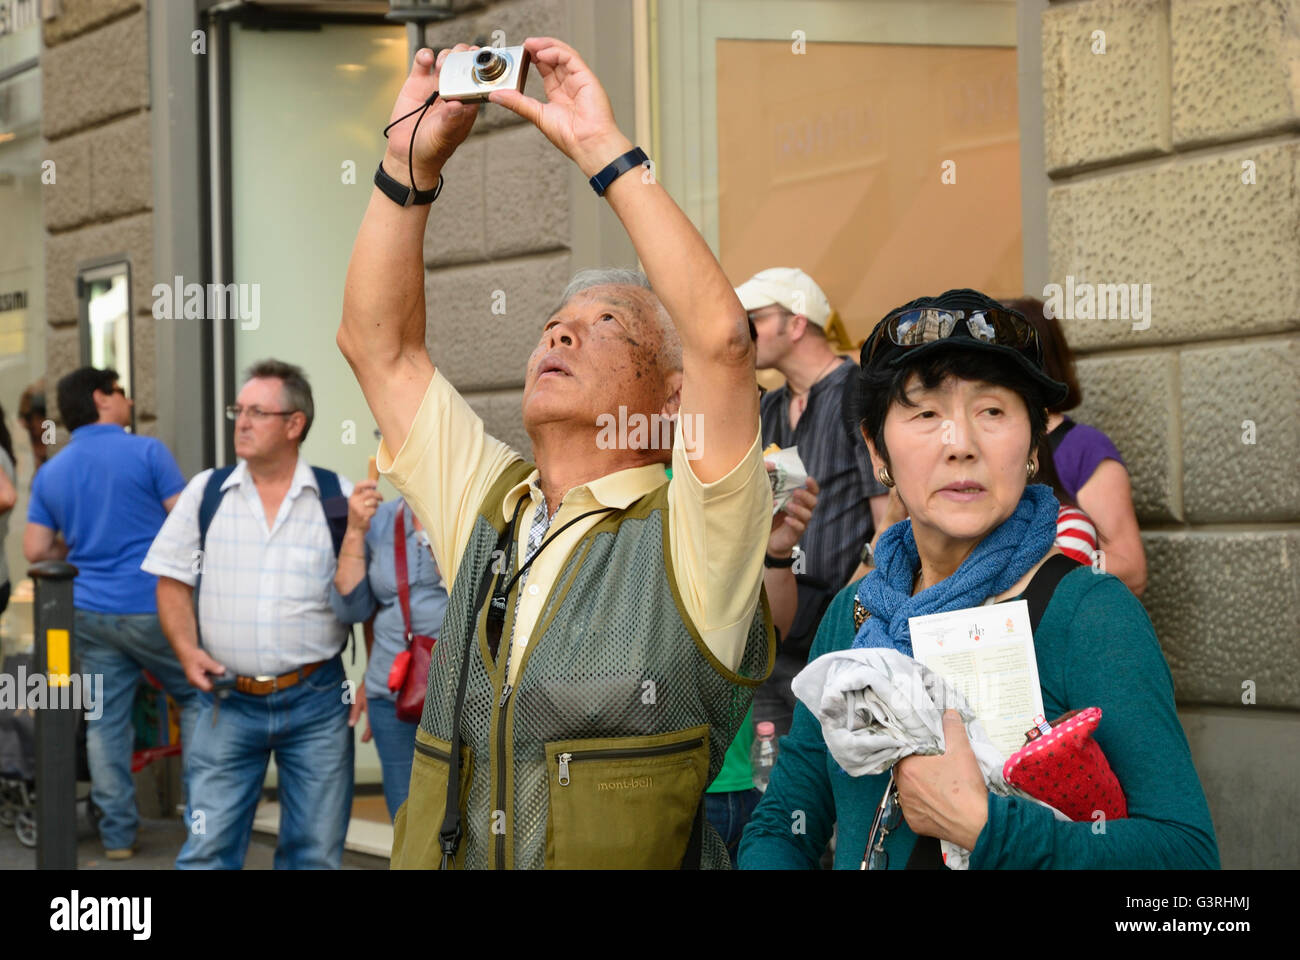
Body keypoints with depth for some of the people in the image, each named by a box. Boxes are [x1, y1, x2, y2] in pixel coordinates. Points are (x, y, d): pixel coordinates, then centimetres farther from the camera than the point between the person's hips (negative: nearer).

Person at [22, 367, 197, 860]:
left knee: (105, 722, 7)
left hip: (91, 612, 5)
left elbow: (35, 550, 7)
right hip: (153, 606, -4)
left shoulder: (50, 473, 7)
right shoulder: (147, 452, -8)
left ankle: (117, 833, 9)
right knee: (196, 698, 11)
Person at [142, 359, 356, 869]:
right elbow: (173, 581, 8)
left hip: (316, 699, -1)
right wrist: (187, 650, -8)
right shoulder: (205, 492, 5)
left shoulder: (339, 497, 0)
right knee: (207, 850, -1)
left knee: (315, 852, 7)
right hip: (229, 702, 1)